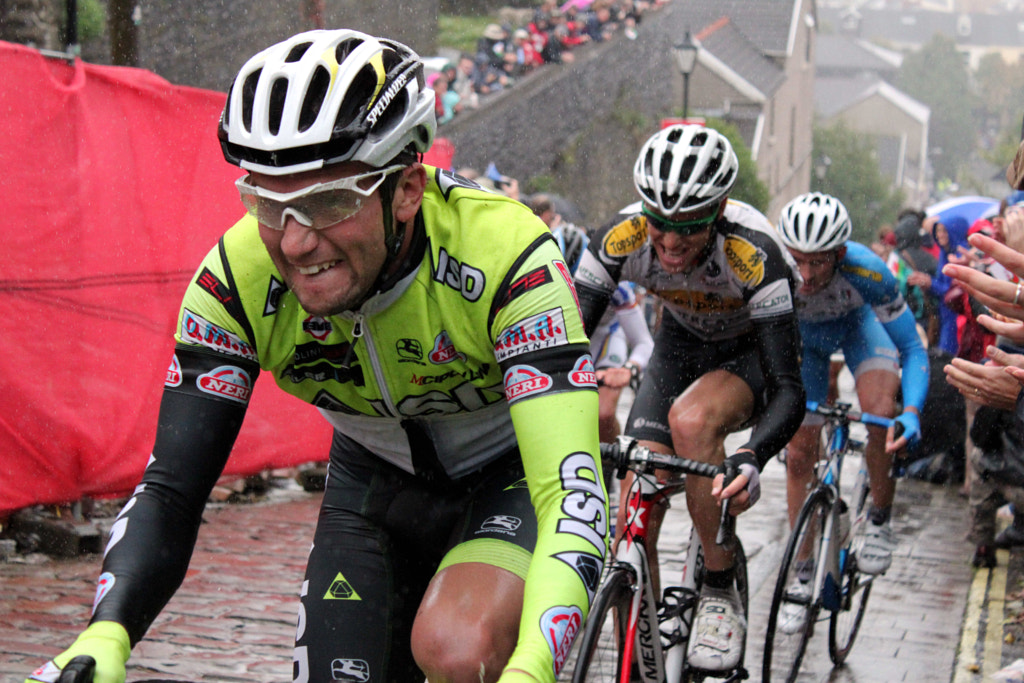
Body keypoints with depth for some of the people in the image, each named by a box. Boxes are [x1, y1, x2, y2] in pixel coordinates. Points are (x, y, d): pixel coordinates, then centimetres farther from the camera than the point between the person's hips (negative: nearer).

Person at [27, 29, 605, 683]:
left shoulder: (508, 254, -35)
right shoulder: (237, 278, -25)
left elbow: (574, 497, -42)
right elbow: (171, 488, -23)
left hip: (514, 471, -3)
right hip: (375, 481, 4)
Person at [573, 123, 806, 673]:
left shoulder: (754, 254, -37)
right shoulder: (623, 238, -28)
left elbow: (788, 389, -38)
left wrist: (751, 457, -58)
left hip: (752, 351, -4)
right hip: (681, 345, 4)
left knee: (691, 419, -38)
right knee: (632, 524, -10)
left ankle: (722, 594, -19)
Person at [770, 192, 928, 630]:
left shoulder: (866, 272, -40)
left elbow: (912, 349, -31)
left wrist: (912, 412, -46)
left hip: (859, 324, -2)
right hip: (801, 335, 2)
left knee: (881, 415, -29)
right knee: (799, 454, 0)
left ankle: (880, 519, -3)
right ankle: (803, 572, 16)